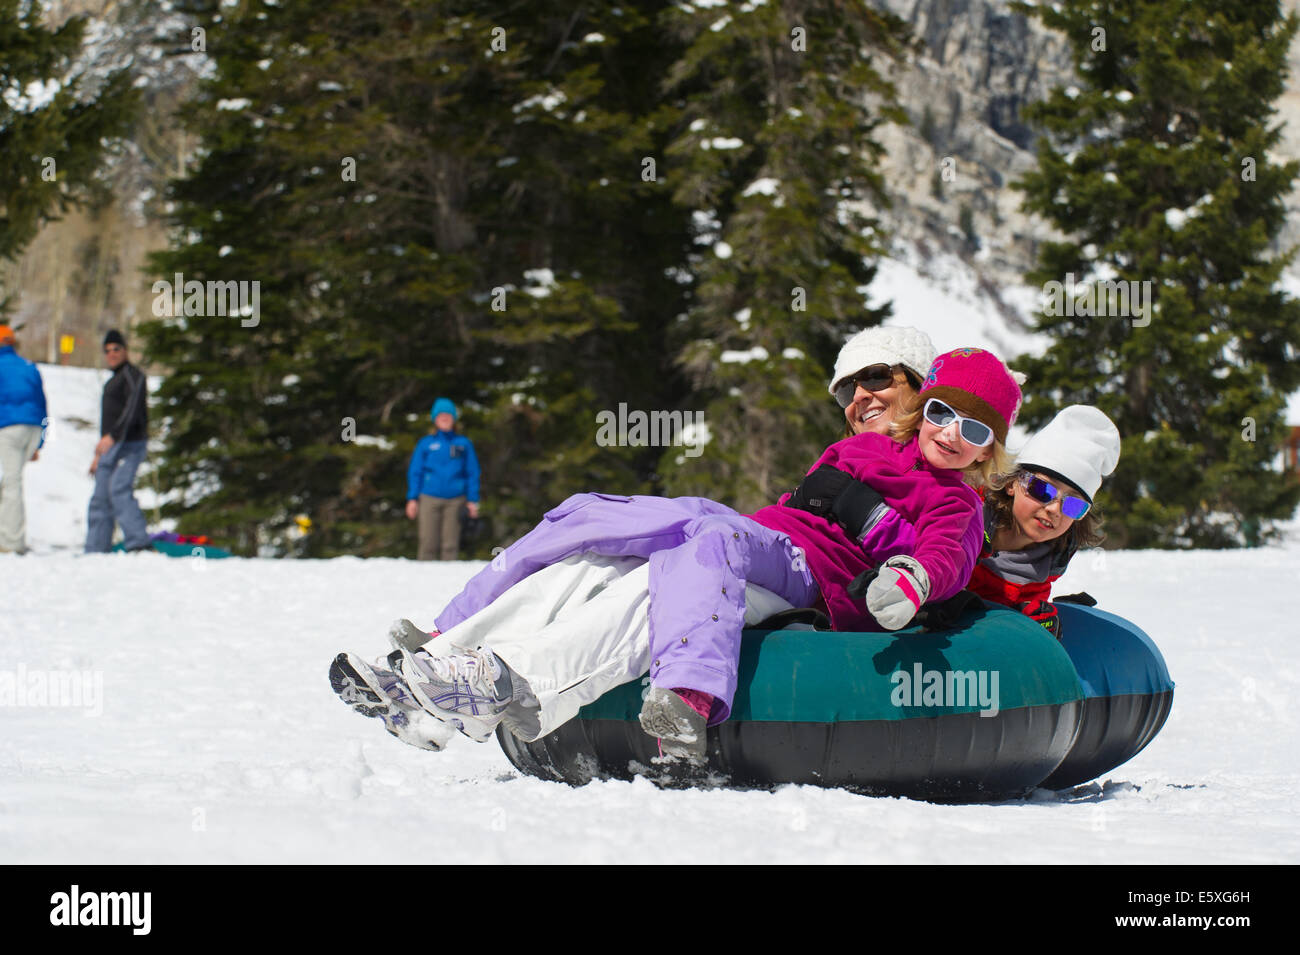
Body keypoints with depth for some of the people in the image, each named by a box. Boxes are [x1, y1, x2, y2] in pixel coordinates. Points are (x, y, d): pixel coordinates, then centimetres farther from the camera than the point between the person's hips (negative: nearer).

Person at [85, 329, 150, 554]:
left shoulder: (132, 375, -5)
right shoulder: (112, 382, 24)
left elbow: (132, 409, -19)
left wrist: (112, 436, -30)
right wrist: (99, 455, 28)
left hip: (130, 444, -9)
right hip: (111, 446, 9)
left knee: (119, 489, -23)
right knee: (100, 497, 6)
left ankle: (138, 542, -29)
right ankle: (95, 550, 8)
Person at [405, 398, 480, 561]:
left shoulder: (464, 444, 8)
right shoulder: (426, 443, 7)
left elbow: (472, 473, 11)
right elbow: (415, 472, 9)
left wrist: (472, 500, 4)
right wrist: (412, 498, 2)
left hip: (455, 500, 1)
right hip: (429, 498, 0)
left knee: (450, 544, -3)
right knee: (428, 543, -6)